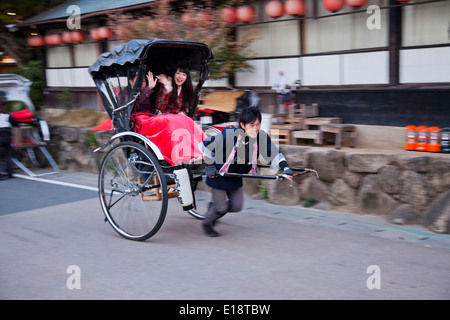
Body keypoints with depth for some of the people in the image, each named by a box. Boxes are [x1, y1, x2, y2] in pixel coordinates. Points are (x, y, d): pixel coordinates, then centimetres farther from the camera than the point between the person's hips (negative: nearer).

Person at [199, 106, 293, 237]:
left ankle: (214, 206, 42)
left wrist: (285, 168, -28)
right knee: (221, 207, 0)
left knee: (236, 206, 11)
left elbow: (274, 154, -12)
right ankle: (207, 223, 33)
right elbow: (204, 146, -21)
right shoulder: (228, 135, -32)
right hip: (219, 175, -5)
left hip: (236, 176, 6)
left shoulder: (261, 136, -20)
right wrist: (210, 166, -15)